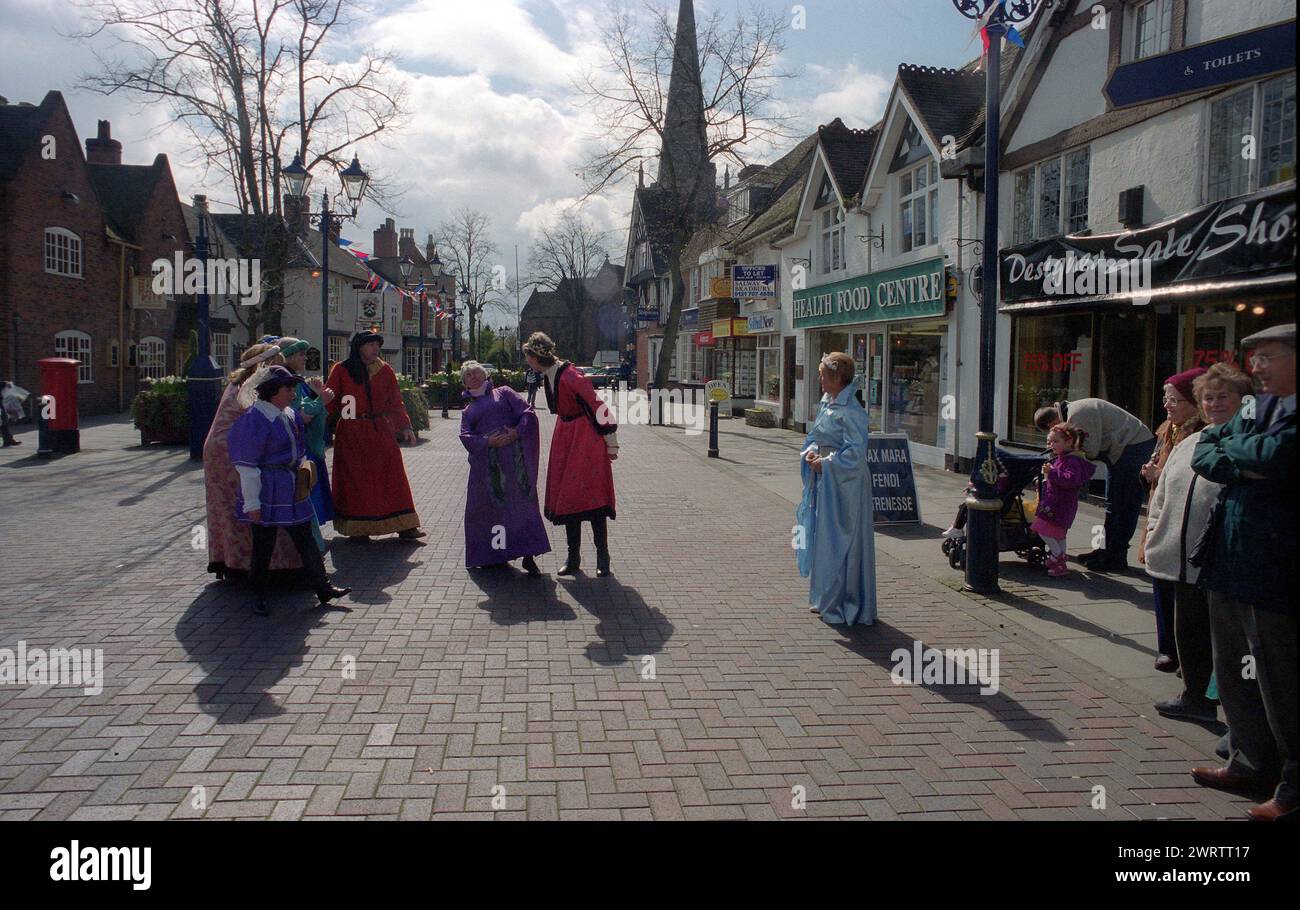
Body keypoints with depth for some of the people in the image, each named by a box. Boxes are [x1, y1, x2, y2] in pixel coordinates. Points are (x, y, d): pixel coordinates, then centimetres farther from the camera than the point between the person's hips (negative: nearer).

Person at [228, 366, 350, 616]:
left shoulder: (291, 415, 9)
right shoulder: (254, 419, -15)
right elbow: (246, 465, -16)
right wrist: (252, 502, -17)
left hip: (292, 489, 7)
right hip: (267, 491, -7)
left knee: (305, 539, 9)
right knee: (264, 545, 4)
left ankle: (323, 589, 14)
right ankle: (259, 597, 17)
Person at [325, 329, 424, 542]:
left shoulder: (385, 370, 5)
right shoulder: (341, 371, -1)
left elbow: (395, 401, 8)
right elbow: (330, 402, -1)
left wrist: (405, 426, -1)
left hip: (380, 431, 2)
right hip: (352, 434, -2)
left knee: (393, 477, 1)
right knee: (356, 480, 3)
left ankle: (404, 526, 4)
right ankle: (359, 528, 12)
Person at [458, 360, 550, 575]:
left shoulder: (503, 393, 17)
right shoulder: (467, 410, 23)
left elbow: (527, 413, 5)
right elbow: (466, 436, 5)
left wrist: (517, 432, -12)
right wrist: (487, 441, -13)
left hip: (513, 457, -3)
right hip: (485, 462, 3)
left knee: (521, 502, -8)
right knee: (489, 505, 0)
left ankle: (528, 556, -7)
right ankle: (495, 554, 12)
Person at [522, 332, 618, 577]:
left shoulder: (570, 377, -23)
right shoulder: (547, 377, 6)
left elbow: (599, 408, -19)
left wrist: (611, 444, -12)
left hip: (587, 438, -9)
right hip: (565, 438, 9)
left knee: (591, 496, -7)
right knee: (565, 495, 7)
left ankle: (602, 556, 2)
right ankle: (573, 557, 14)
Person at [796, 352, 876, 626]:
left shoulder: (851, 412, -18)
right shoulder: (826, 403, 10)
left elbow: (855, 452, -21)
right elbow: (816, 435, 20)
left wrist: (825, 464, -16)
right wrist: (811, 451, 0)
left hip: (844, 483, -9)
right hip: (824, 480, 9)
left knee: (840, 542, -1)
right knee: (824, 538, 16)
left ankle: (845, 606, 10)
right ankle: (826, 599, 29)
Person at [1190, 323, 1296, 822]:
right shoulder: (1254, 408, 12)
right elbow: (1202, 453, 8)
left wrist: (1232, 448, -9)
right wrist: (1244, 468, -10)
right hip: (1227, 560, 8)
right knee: (1233, 669, 19)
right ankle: (1253, 763, 35)